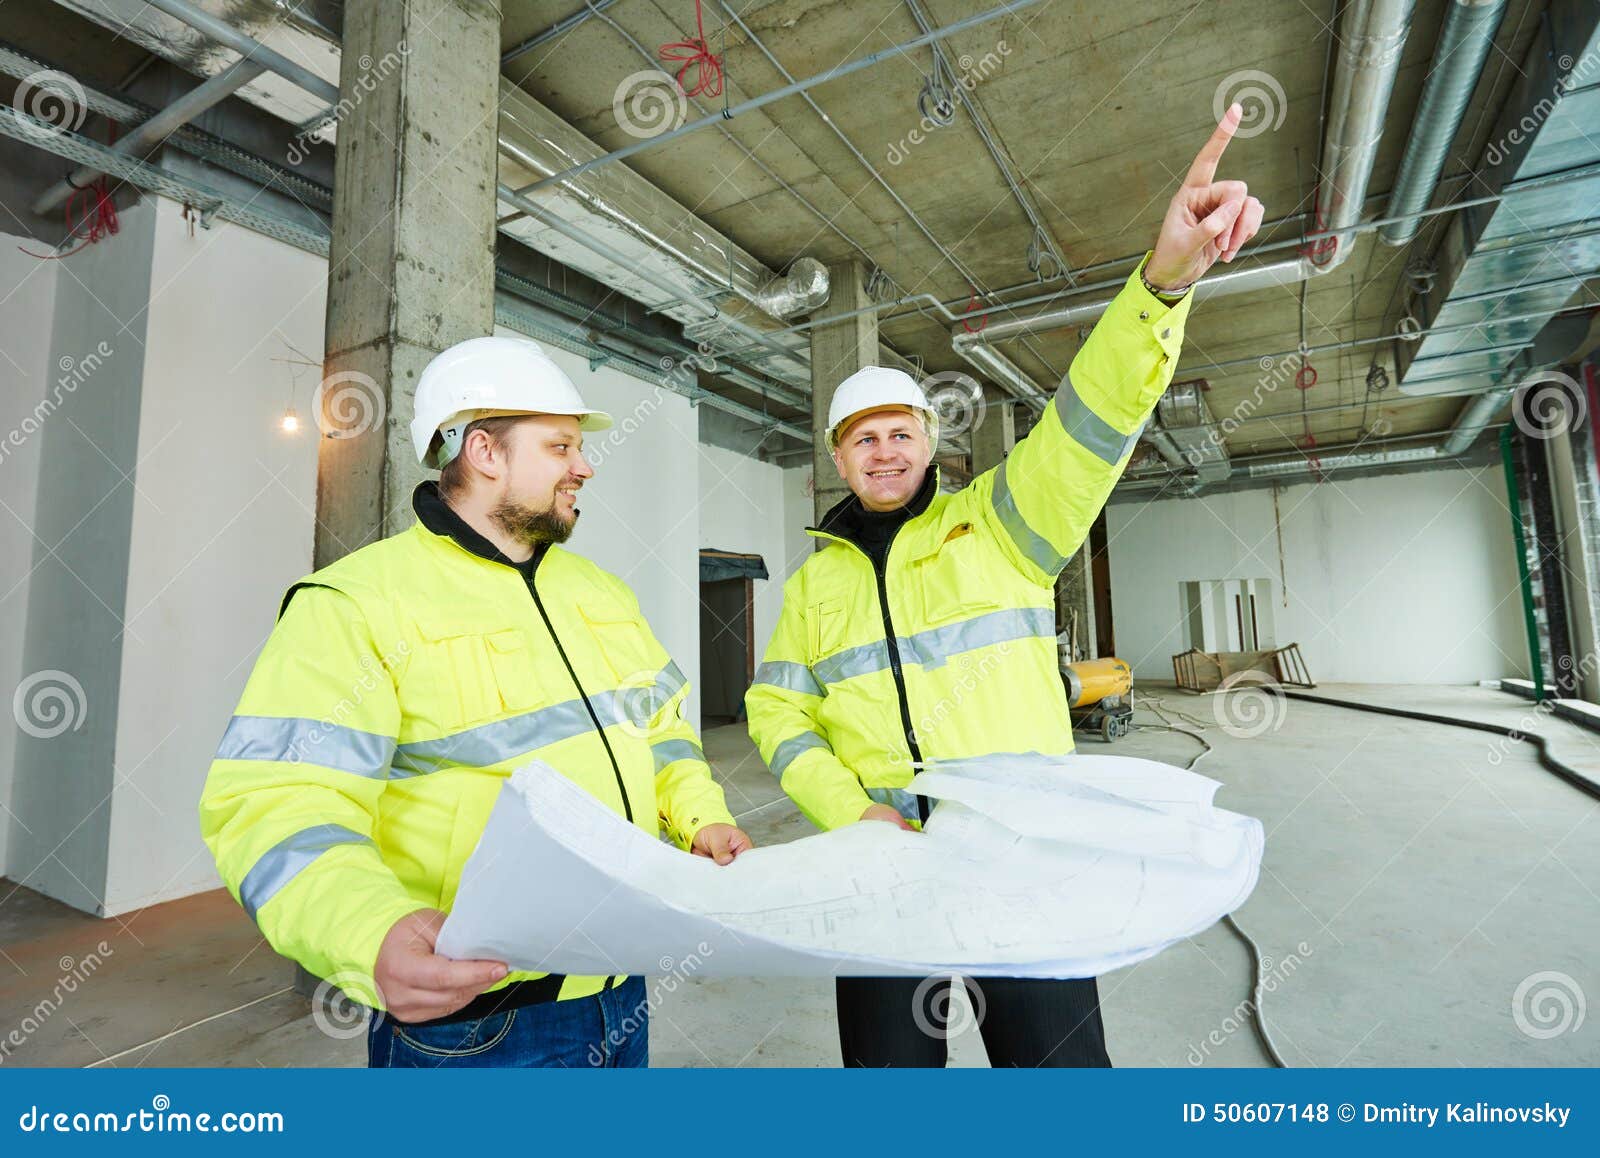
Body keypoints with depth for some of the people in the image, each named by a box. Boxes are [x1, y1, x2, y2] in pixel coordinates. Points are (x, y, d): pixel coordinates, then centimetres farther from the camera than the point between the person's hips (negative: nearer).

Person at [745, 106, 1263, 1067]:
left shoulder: (996, 523, -1)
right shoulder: (817, 578, 7)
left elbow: (1091, 420, -16)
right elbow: (779, 711, 5)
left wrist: (1167, 275, -31)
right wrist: (852, 808, -9)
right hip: (884, 853, 3)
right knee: (888, 1060, 16)